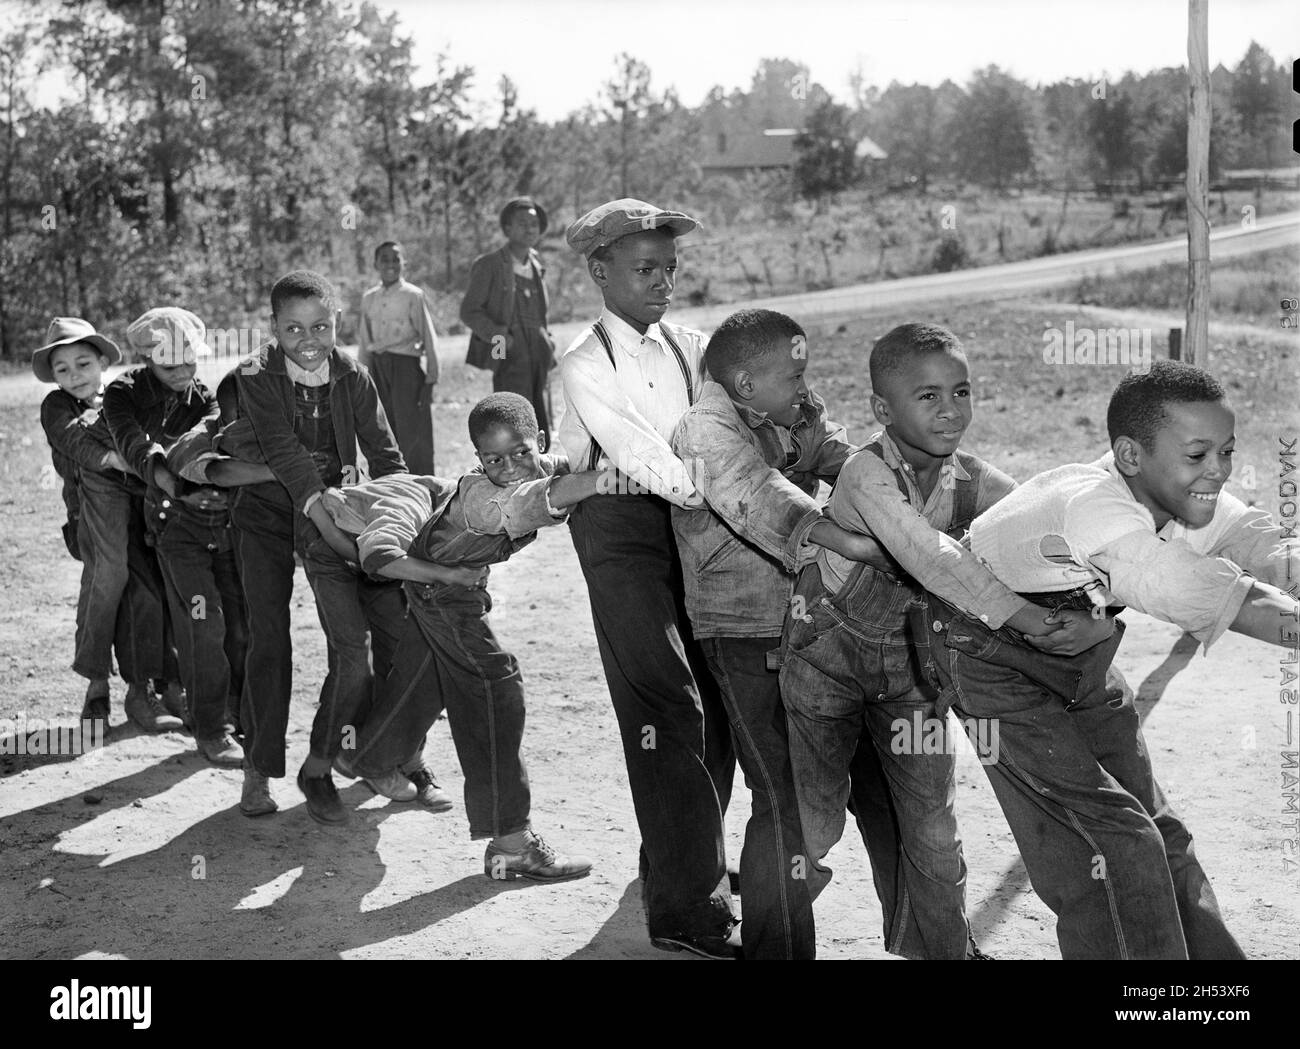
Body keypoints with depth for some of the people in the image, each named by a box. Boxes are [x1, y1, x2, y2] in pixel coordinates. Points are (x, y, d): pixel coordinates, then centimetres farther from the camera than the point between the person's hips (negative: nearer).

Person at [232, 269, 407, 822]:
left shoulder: (352, 377, -9)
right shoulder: (255, 377, -17)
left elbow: (384, 455, -8)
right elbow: (284, 454, -28)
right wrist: (331, 526, -39)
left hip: (333, 511, 2)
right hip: (266, 516, -2)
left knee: (354, 648, -9)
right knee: (268, 643, -4)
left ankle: (319, 768, 6)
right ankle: (258, 772, 9)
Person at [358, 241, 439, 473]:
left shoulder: (413, 296, -4)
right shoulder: (369, 298, 10)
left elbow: (429, 339, -4)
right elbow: (364, 341, 16)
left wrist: (430, 379, -7)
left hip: (405, 365, -5)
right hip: (377, 366, 5)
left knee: (412, 435, -5)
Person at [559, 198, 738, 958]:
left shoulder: (688, 347, 9)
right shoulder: (587, 367, -7)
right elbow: (643, 459, -19)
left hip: (694, 521, 5)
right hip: (623, 531, -5)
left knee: (715, 696, 10)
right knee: (669, 707, -9)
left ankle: (698, 858, 32)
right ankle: (686, 907, -5)